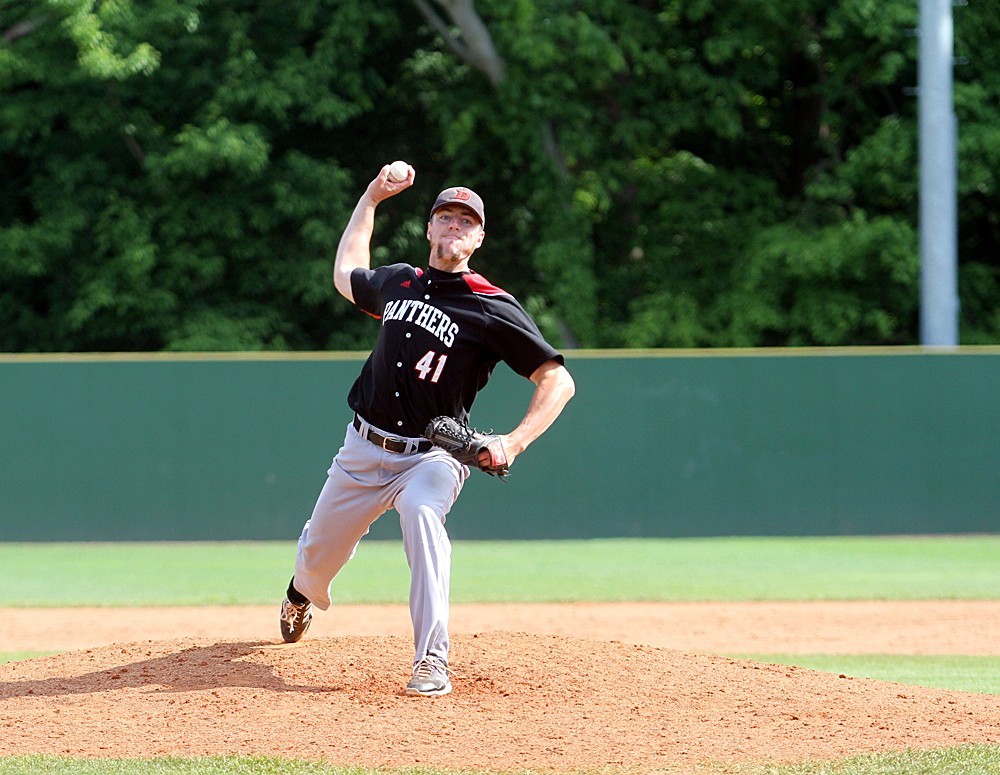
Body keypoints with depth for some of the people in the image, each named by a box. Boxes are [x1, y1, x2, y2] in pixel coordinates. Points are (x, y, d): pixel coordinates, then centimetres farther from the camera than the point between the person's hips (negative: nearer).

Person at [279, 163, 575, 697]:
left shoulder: (493, 309, -10)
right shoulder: (398, 282, 7)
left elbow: (558, 380, -13)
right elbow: (345, 276, 31)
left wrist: (513, 443, -26)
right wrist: (371, 199, 26)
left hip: (431, 456, -5)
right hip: (362, 449, 5)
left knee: (422, 512, -38)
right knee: (316, 557, 17)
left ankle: (432, 661, -40)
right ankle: (302, 595, 57)